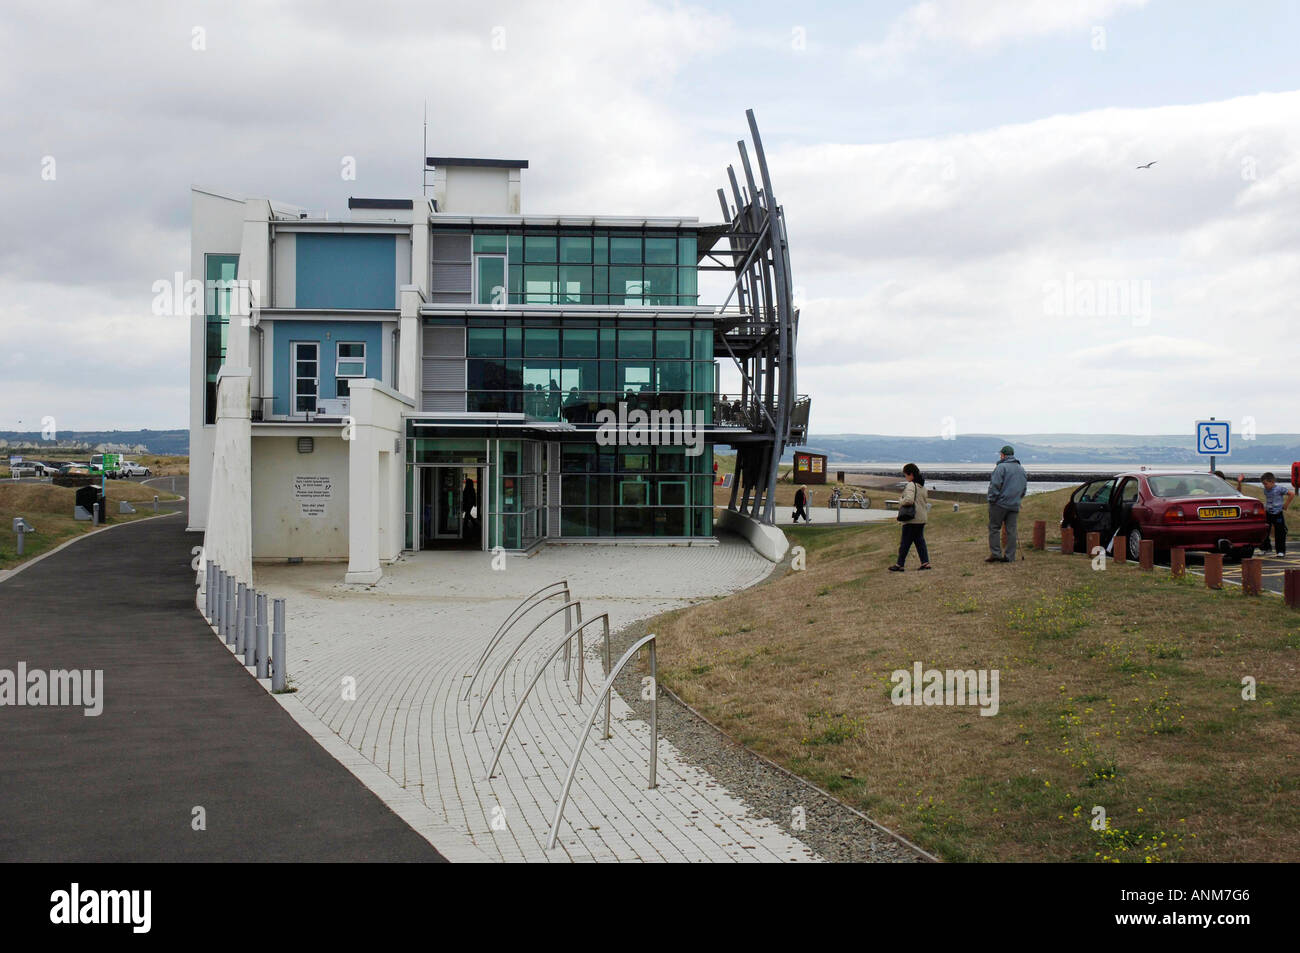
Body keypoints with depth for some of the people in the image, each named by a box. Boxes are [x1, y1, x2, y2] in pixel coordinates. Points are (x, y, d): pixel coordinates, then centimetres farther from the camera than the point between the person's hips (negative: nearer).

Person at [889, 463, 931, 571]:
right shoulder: (922, 486, 12)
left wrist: (901, 501, -10)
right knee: (920, 540, 13)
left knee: (905, 542, -1)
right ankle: (925, 563, 9)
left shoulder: (911, 485, -15)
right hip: (922, 519, 8)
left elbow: (909, 500, -27)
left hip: (911, 519, -8)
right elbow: (926, 501, 17)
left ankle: (900, 564, 5)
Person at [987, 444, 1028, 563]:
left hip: (1000, 504, -6)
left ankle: (995, 553, -5)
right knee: (1011, 530, 6)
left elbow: (995, 485, -15)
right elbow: (1024, 489, 22)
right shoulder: (1021, 469, 16)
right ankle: (1010, 556, 5)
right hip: (1014, 505, 6)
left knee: (994, 528, 1)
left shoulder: (1001, 467, -9)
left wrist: (992, 499, -7)